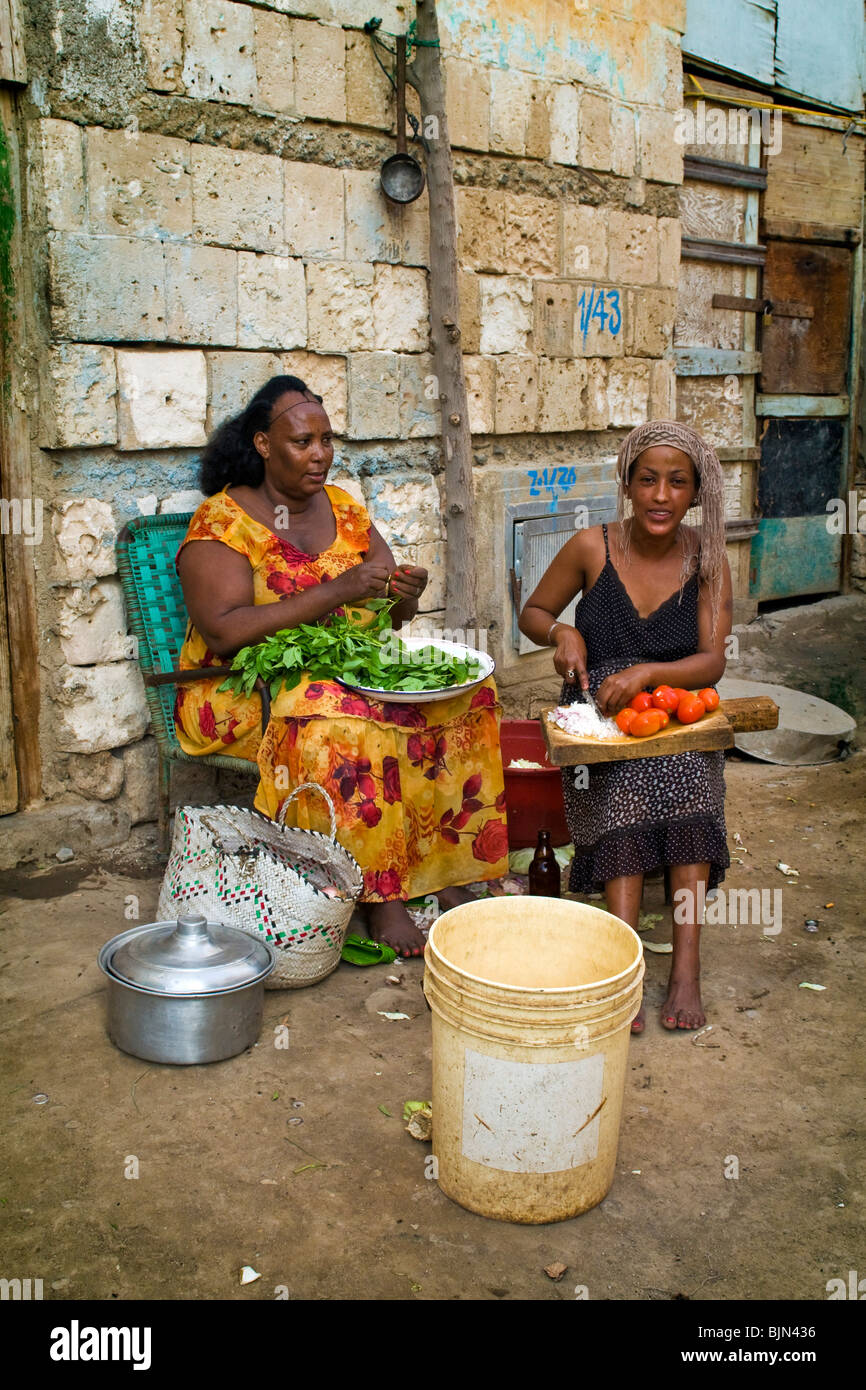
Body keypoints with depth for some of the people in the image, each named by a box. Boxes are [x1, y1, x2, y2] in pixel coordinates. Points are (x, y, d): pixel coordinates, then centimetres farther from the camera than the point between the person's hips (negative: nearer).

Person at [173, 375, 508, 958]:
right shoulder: (221, 522, -7)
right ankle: (383, 894, -22)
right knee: (346, 726, -35)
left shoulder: (344, 509, 11)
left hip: (354, 670, 6)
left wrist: (408, 595, -13)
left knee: (465, 694, -15)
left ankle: (446, 871, -13)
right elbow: (225, 632, -21)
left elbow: (393, 614, 13)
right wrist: (337, 591, -25)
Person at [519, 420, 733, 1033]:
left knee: (689, 774, -32)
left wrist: (646, 673, -25)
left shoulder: (707, 560, -1)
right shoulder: (593, 548, -3)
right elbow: (533, 613, 10)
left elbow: (712, 661, -6)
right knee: (622, 795, -32)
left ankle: (686, 966, -33)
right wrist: (562, 631, -13)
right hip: (597, 717, 0)